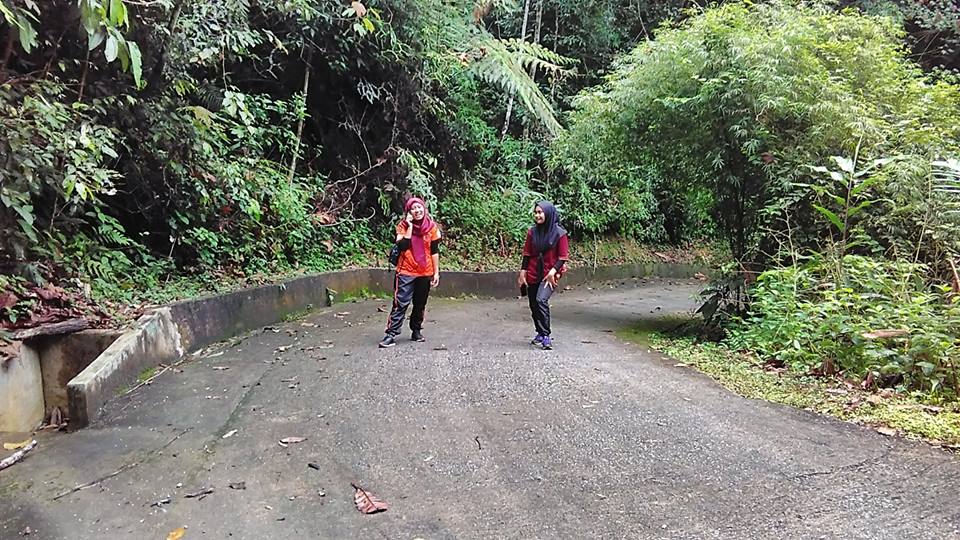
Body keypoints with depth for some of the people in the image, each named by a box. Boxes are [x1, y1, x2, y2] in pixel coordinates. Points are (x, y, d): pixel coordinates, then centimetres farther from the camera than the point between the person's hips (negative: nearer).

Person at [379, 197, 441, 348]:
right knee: (400, 304, -9)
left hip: (425, 273, 3)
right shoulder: (403, 226, -4)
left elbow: (434, 251, 4)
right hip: (406, 272, -3)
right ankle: (391, 334, -7)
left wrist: (436, 272, 2)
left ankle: (416, 331, 26)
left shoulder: (432, 227, 1)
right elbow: (402, 247, -17)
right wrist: (409, 227, -18)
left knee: (420, 305, 13)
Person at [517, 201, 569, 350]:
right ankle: (540, 334, 31)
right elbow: (527, 254, 8)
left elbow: (563, 257, -7)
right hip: (533, 274, 5)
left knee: (541, 300, -25)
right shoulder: (532, 232, 3)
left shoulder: (559, 233, -8)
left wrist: (553, 271, -18)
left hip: (549, 274, -5)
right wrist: (522, 273, 3)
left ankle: (546, 335, -18)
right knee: (533, 305, 11)